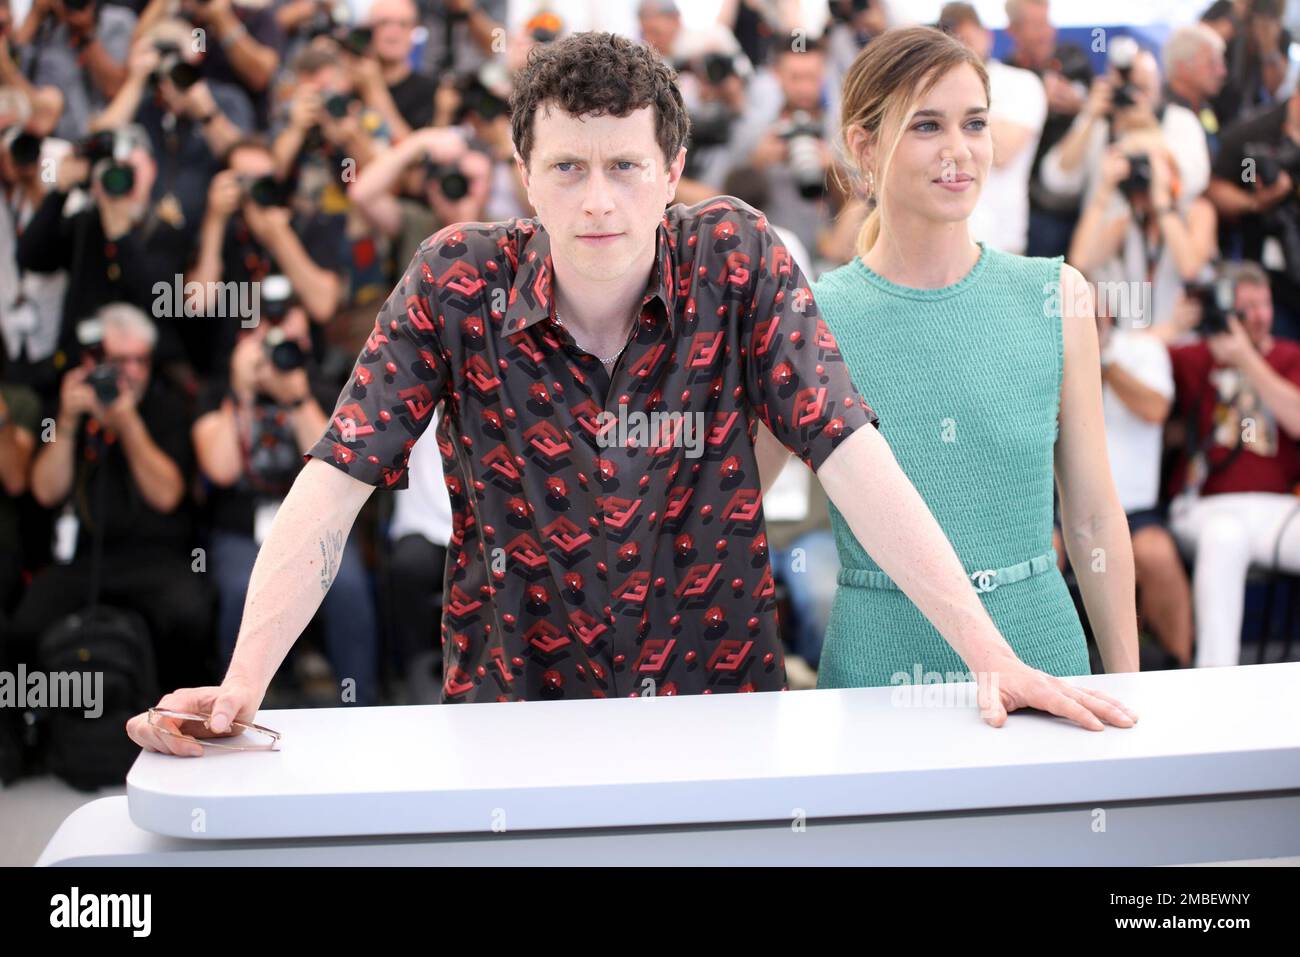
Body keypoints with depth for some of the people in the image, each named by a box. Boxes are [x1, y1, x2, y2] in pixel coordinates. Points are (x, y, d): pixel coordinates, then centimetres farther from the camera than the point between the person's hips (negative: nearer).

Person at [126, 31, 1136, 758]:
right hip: (511, 704, 0)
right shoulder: (457, 283, -9)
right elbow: (332, 488, -13)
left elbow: (857, 464, -13)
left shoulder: (738, 262, -8)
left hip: (720, 696, 1)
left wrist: (992, 654, -22)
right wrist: (242, 684, -27)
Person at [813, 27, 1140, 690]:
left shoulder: (1059, 299, 1)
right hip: (878, 663, -2)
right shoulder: (808, 318, -5)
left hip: (1040, 642, 2)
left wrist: (1127, 691, 6)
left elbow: (1094, 520, 5)